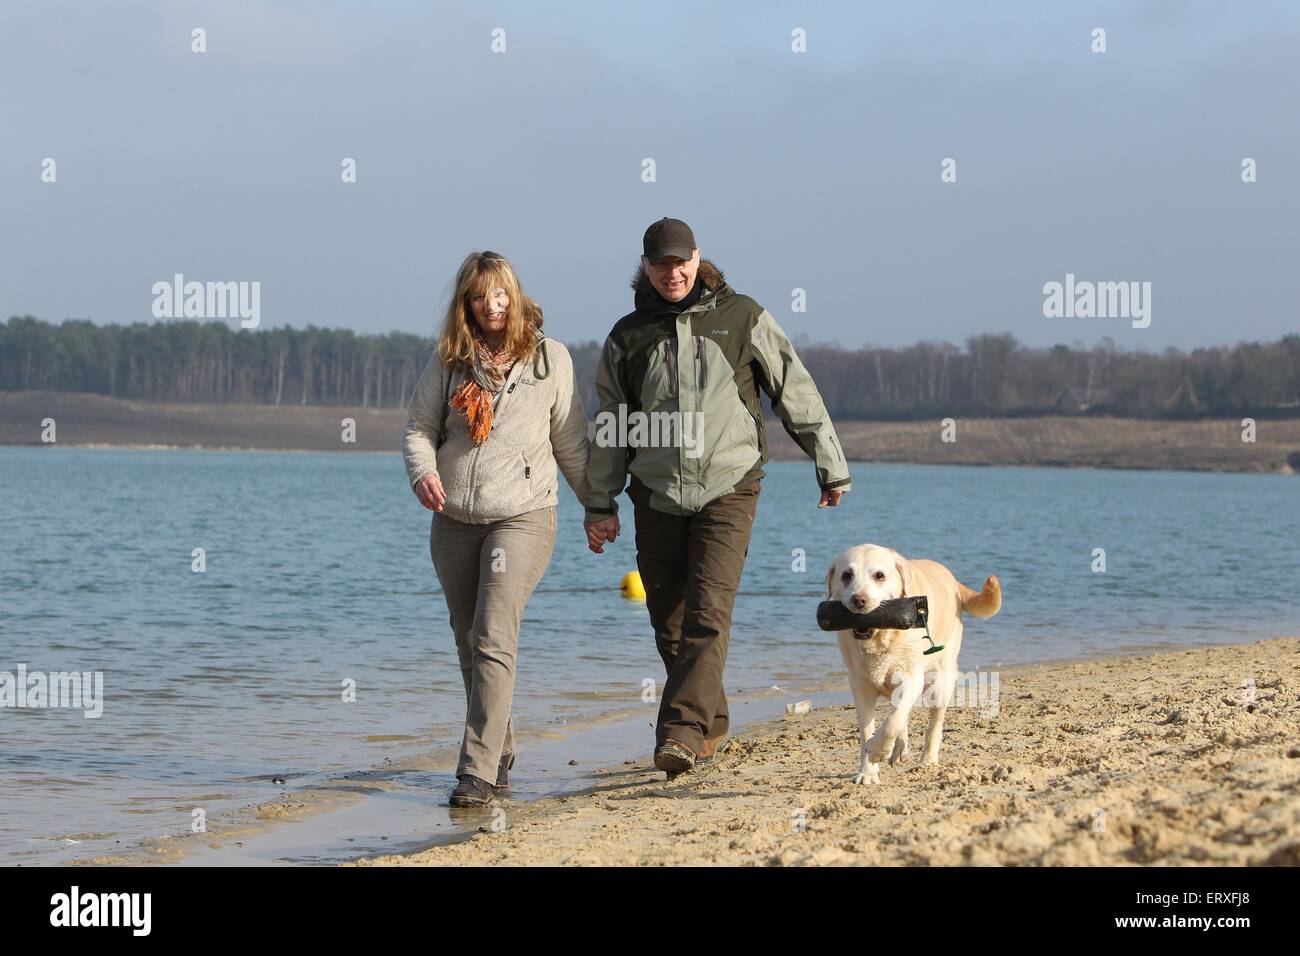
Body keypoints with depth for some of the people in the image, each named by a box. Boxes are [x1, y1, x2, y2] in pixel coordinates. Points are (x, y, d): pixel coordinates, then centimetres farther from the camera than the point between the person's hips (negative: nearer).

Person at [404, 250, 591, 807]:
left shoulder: (549, 358, 3)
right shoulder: (448, 363, 7)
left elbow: (569, 439, 9)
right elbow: (419, 427, 6)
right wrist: (422, 470, -15)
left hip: (523, 516, -4)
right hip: (454, 522, 4)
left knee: (493, 640, -17)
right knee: (469, 644, 12)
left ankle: (479, 771, -21)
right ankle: (500, 752, 27)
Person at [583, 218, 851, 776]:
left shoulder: (742, 318, 2)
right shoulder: (628, 336, 8)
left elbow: (796, 394, 6)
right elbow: (609, 426, 14)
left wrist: (830, 468, 7)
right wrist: (600, 505, 10)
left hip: (727, 489, -3)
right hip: (657, 496, 3)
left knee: (708, 617, -16)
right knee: (669, 623, 7)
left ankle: (681, 732, -22)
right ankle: (712, 724, 24)